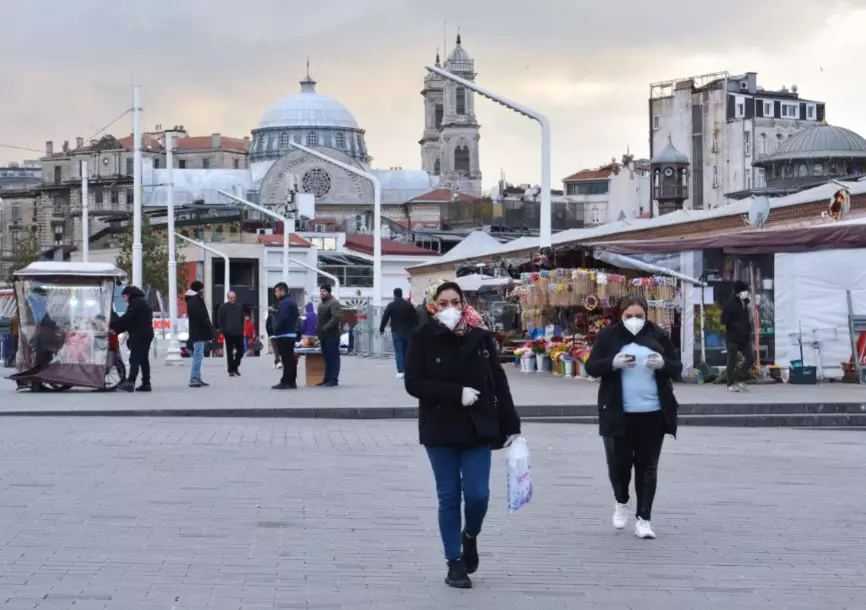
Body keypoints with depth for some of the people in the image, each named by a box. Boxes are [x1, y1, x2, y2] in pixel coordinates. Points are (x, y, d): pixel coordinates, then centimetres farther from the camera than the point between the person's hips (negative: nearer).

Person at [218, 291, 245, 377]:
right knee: (229, 352, 2)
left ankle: (235, 367, 18)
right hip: (228, 334, -3)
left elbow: (242, 319, 18)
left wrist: (242, 329, 7)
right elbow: (220, 320, -1)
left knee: (240, 350, 1)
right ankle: (231, 370, 7)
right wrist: (223, 330, -7)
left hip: (238, 333, 3)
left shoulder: (239, 307, 11)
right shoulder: (223, 307, -1)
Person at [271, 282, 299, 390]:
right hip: (292, 334, 10)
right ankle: (292, 382, 14)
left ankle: (285, 382, -10)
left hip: (284, 335, -10)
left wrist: (276, 330, -15)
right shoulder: (291, 301, 18)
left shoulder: (284, 303, -15)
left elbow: (282, 318, -25)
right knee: (290, 359, 11)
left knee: (286, 359, -10)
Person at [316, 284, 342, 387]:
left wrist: (325, 328, -23)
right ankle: (327, 379, 16)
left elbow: (335, 317, -21)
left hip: (331, 335, -9)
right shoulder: (321, 304, 21)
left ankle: (333, 380, -7)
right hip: (323, 336, 9)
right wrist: (318, 330, 13)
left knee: (333, 357, -7)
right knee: (326, 358, 12)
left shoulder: (334, 303, -9)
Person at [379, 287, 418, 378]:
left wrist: (381, 329, 3)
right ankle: (406, 370, 18)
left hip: (396, 332, -3)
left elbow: (385, 318, -5)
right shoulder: (408, 305, 5)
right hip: (407, 332, 3)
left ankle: (400, 371, -13)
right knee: (406, 351, 14)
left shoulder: (391, 305, -4)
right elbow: (415, 319, 5)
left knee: (398, 352, -5)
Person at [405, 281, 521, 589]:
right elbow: (414, 383, -11)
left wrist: (511, 425, 1)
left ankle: (470, 536, 28)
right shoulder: (423, 337, -5)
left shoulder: (480, 336, 0)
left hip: (477, 428, 1)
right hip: (440, 430, -1)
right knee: (449, 497, 3)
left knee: (478, 494, -5)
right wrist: (457, 393, -20)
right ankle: (455, 564, 15)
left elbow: (498, 382, 3)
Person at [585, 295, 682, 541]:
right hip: (618, 413, -1)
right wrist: (614, 363, -18)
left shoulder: (658, 335, 4)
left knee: (647, 466, 2)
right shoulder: (609, 335, 2)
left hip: (653, 413, 1)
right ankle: (621, 502, 29)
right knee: (618, 462, 0)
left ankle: (644, 519, 8)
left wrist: (663, 364, -16)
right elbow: (591, 366, 0)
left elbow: (677, 368, 7)